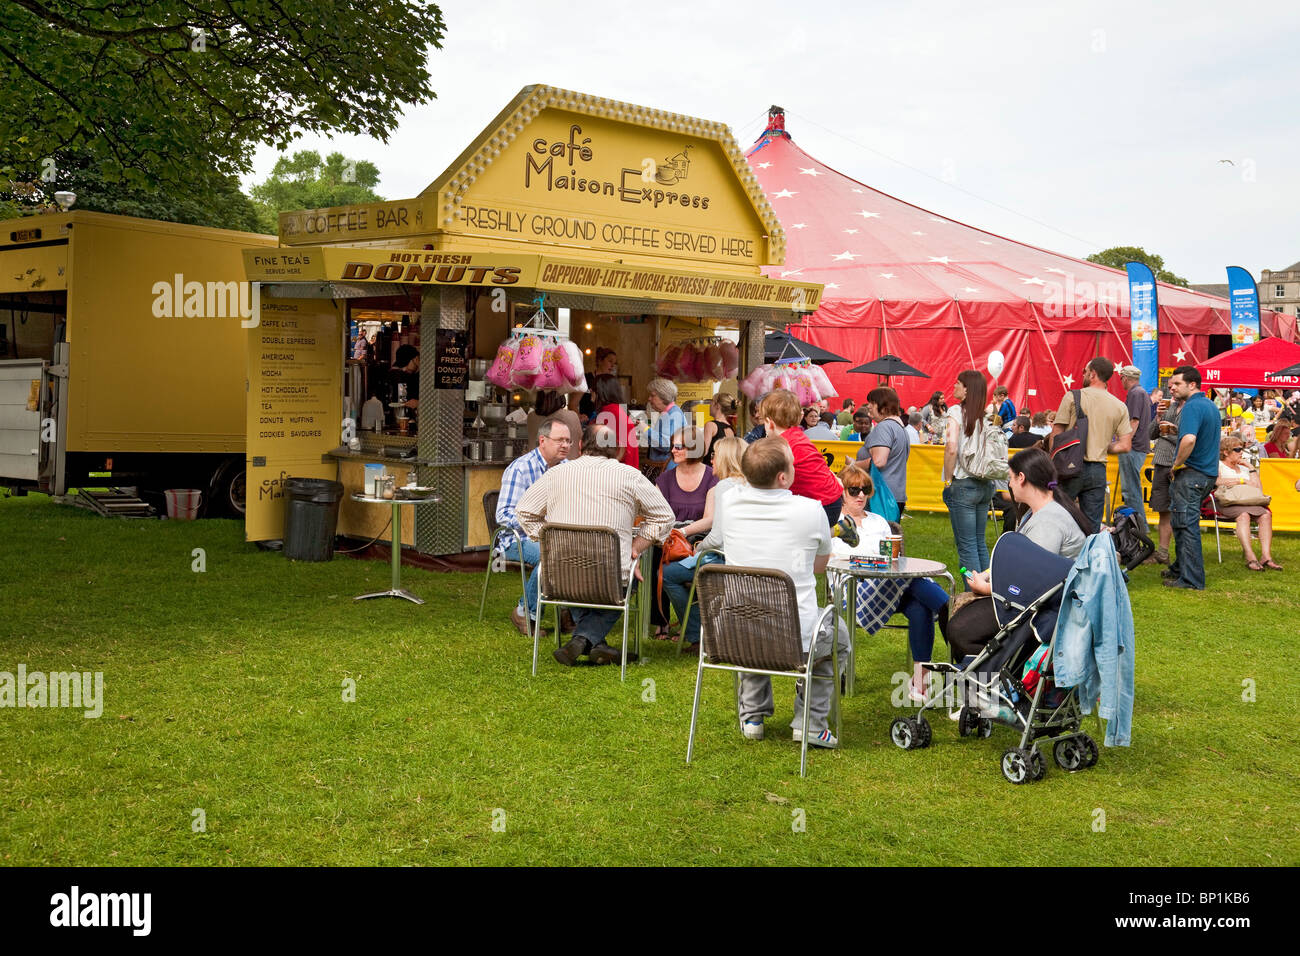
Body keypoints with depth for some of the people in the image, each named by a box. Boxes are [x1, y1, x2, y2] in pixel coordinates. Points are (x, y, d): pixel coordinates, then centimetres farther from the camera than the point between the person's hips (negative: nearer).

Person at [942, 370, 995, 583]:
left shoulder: (957, 411, -9)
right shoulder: (983, 417, 10)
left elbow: (952, 448, -21)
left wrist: (948, 481, -12)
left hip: (963, 485, -7)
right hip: (984, 485, 7)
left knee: (966, 545, -2)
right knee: (980, 543, 15)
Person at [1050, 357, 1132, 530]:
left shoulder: (1073, 396, -4)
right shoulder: (1120, 407, 6)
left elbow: (1056, 434, -6)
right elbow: (1125, 445, 3)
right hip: (1098, 470, 3)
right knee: (1092, 526, 7)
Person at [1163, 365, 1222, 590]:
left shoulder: (1192, 406, -17)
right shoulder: (1211, 405, 15)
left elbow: (1189, 439, -32)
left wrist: (1177, 463, -17)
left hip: (1191, 473, -10)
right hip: (1209, 473, 10)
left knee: (1186, 525, -6)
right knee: (1182, 522, 19)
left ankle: (1191, 578, -4)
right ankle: (1180, 568, 29)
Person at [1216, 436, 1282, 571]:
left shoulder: (1243, 468, 30)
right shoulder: (1218, 465, 12)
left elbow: (1258, 489, 24)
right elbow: (1218, 481, -10)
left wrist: (1252, 468, 12)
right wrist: (1242, 481, -4)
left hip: (1249, 502, 6)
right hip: (1227, 503, -5)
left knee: (1266, 514, -26)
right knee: (1243, 514, -38)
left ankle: (1266, 556, -36)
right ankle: (1250, 557, -46)